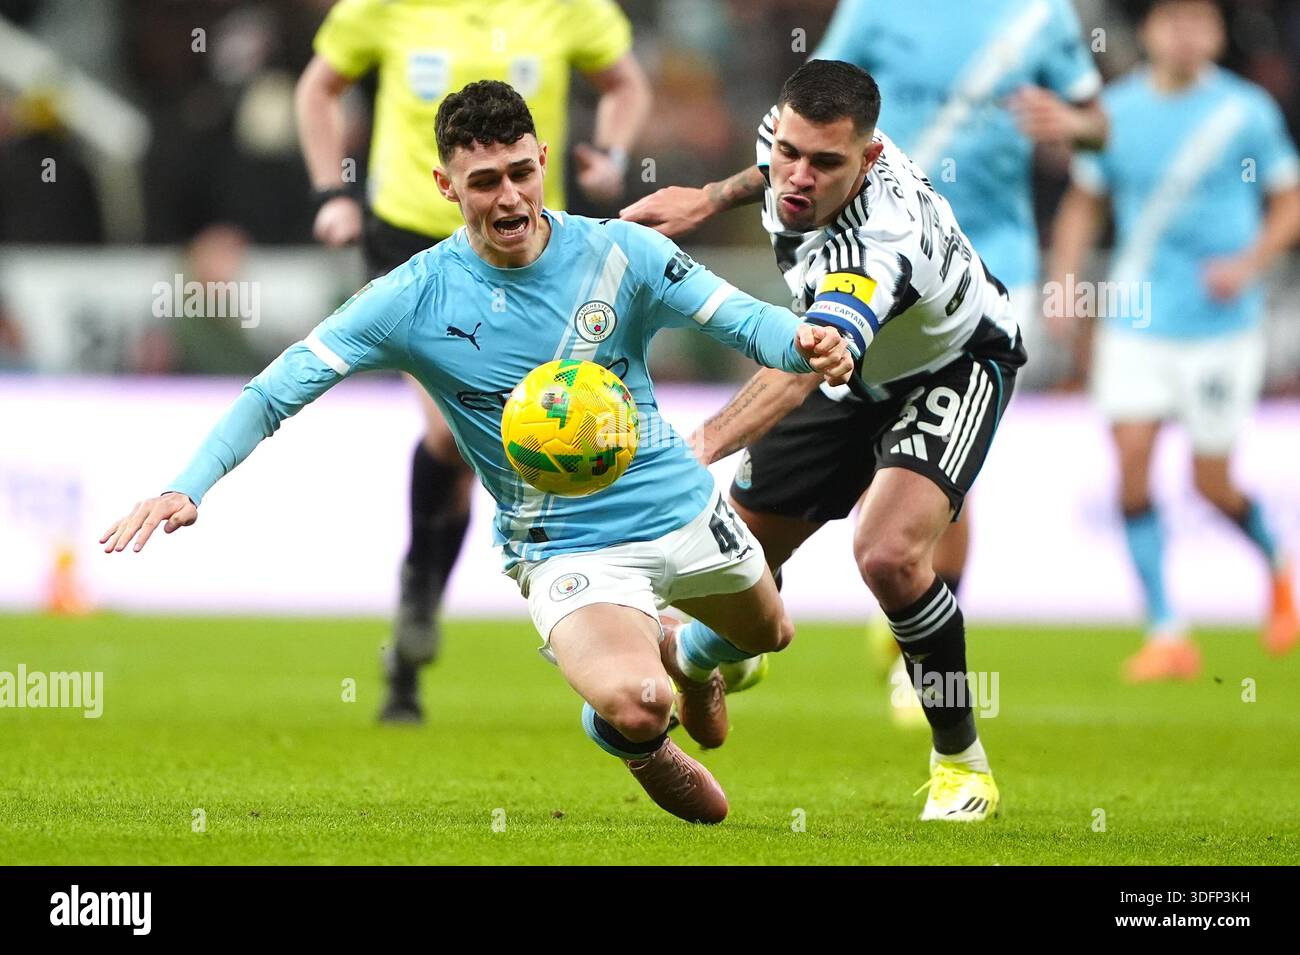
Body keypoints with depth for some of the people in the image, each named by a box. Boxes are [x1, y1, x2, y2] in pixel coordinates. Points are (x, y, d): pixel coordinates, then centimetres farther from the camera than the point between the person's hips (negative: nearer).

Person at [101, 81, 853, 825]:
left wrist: (804, 343, -35)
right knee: (635, 706, -30)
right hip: (567, 549, -4)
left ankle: (683, 655, 64)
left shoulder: (619, 253, -11)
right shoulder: (413, 300, -17)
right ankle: (642, 747, 11)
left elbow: (744, 319, -11)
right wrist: (187, 488, -30)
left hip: (686, 511, 4)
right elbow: (278, 391, -17)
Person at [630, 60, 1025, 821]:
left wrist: (702, 444, -77)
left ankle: (961, 762, -8)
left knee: (889, 552, -31)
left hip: (954, 369, -7)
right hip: (859, 373, 7)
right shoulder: (792, 132, -23)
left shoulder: (876, 242, -46)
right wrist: (712, 196, 10)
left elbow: (803, 363, -63)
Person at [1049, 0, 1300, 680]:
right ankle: (1166, 637, -6)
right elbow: (1083, 203, 14)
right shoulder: (1117, 109, 3)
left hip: (1219, 324, -2)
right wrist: (1065, 282, 3)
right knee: (1131, 458, -11)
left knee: (1212, 484, 0)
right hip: (1134, 320, 2)